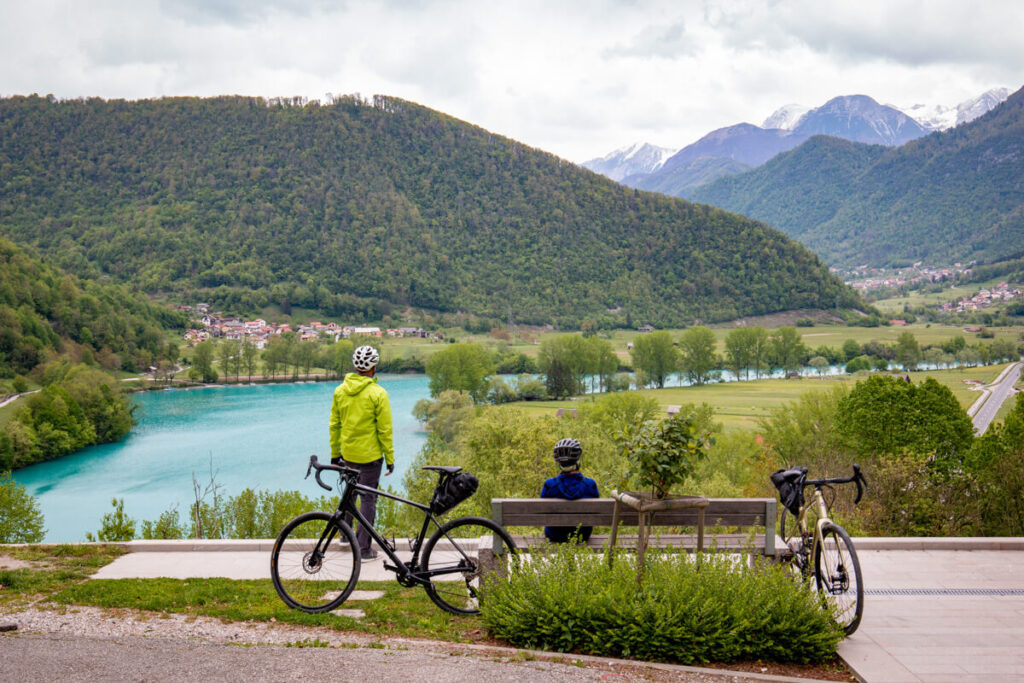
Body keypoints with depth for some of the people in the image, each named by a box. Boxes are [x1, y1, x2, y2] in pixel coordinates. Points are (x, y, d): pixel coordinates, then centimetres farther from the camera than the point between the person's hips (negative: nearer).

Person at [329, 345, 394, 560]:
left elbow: (334, 425, 6)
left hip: (348, 453, 5)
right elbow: (384, 430, -13)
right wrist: (390, 458, -4)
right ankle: (364, 549, 6)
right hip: (370, 454, -5)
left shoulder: (340, 390, -1)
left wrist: (335, 452, 16)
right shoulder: (378, 393, -16)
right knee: (368, 499, 3)